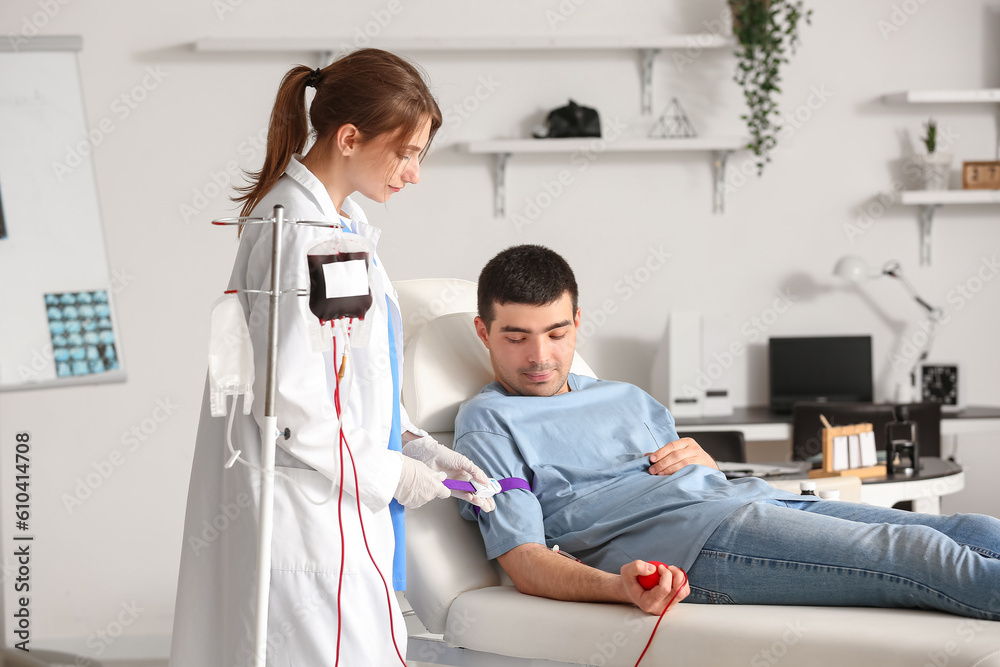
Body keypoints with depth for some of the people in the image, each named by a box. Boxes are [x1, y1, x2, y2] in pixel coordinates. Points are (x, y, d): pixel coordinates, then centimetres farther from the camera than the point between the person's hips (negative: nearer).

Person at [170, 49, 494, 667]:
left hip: (343, 514, 10)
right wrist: (387, 472, -12)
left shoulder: (345, 222, 12)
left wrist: (416, 446, 9)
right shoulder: (298, 235, -19)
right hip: (306, 518, -10)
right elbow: (288, 403, -22)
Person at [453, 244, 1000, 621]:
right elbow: (525, 562, -3)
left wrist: (702, 461, 7)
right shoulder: (487, 423, 8)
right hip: (693, 541, -8)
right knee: (923, 556, -26)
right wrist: (619, 587, -23)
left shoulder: (627, 399, 30)